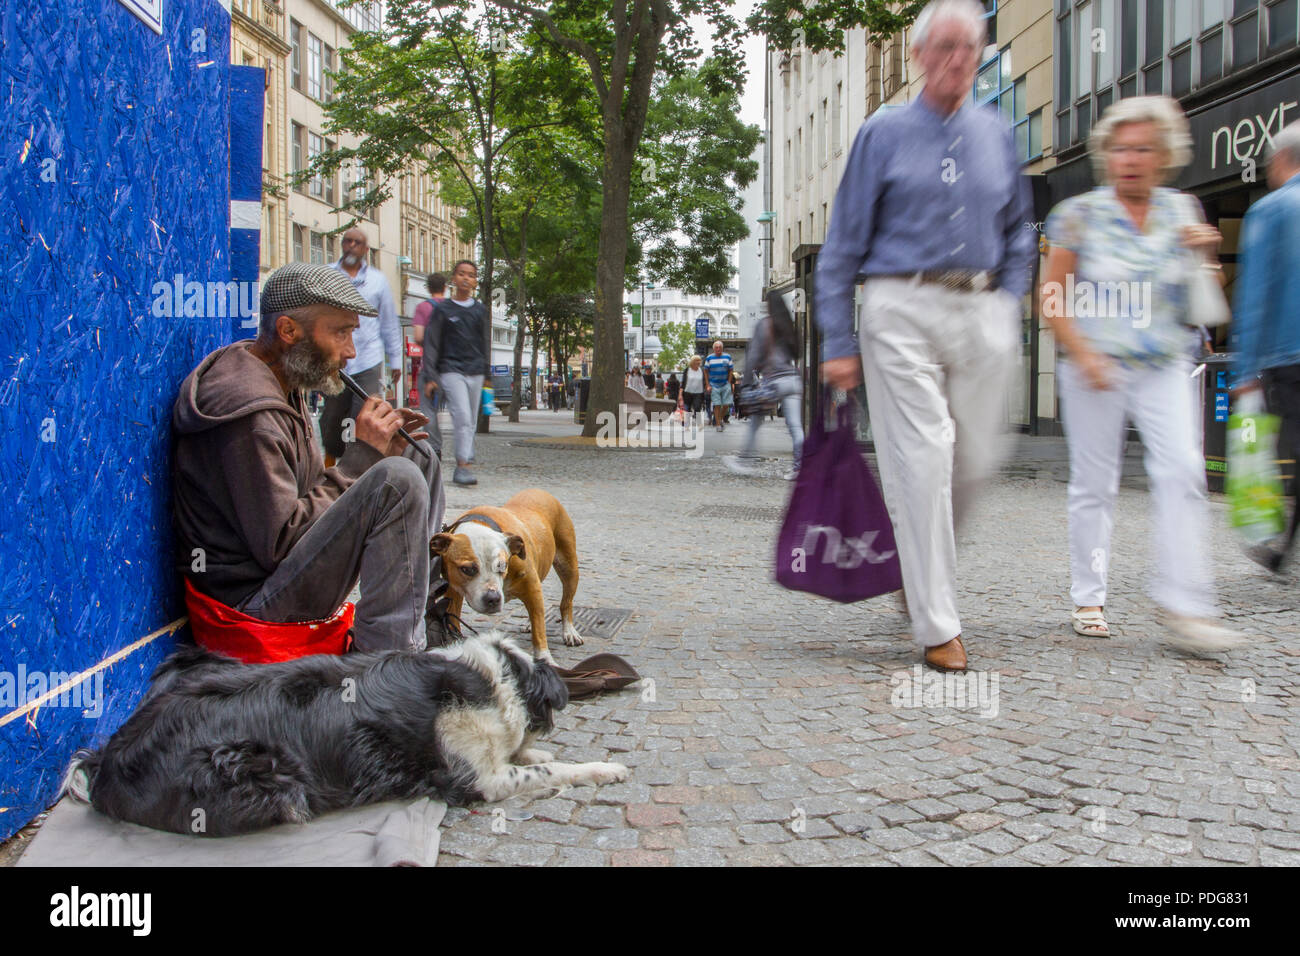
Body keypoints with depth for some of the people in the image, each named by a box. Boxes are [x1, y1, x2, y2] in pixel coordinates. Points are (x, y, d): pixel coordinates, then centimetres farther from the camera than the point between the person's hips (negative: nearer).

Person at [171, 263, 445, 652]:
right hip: (256, 600, -11)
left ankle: (427, 614, 13)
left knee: (417, 458, 12)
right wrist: (361, 457, -19)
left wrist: (380, 449, -2)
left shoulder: (287, 385, 9)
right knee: (398, 479, -28)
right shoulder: (249, 414, -23)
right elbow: (279, 546, -25)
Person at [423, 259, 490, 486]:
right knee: (462, 416, -18)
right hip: (451, 370, -4)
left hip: (475, 371, 4)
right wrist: (431, 377, -4)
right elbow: (431, 343, 2)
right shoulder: (442, 309, 2)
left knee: (471, 421, 4)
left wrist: (486, 374, 19)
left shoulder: (480, 310, 13)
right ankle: (463, 465, -20)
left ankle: (461, 468, 12)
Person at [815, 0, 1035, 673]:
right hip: (903, 309, -4)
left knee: (975, 459, 3)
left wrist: (1007, 308, 9)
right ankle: (938, 626, -3)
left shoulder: (996, 137, 15)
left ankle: (919, 567, 30)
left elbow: (1016, 236, 24)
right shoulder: (883, 134, 4)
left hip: (982, 314, 4)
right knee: (922, 457, -9)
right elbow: (843, 245, 3)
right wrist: (837, 344, -3)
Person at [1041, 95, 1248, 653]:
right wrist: (1083, 354, -13)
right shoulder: (1079, 214, 0)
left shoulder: (1182, 211, 10)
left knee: (1182, 471, -13)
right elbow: (1051, 297, -2)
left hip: (1165, 368, 2)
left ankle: (1185, 606, -10)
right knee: (1094, 482, 3)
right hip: (1096, 368, -2)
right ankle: (1088, 599, 16)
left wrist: (1206, 255, -5)